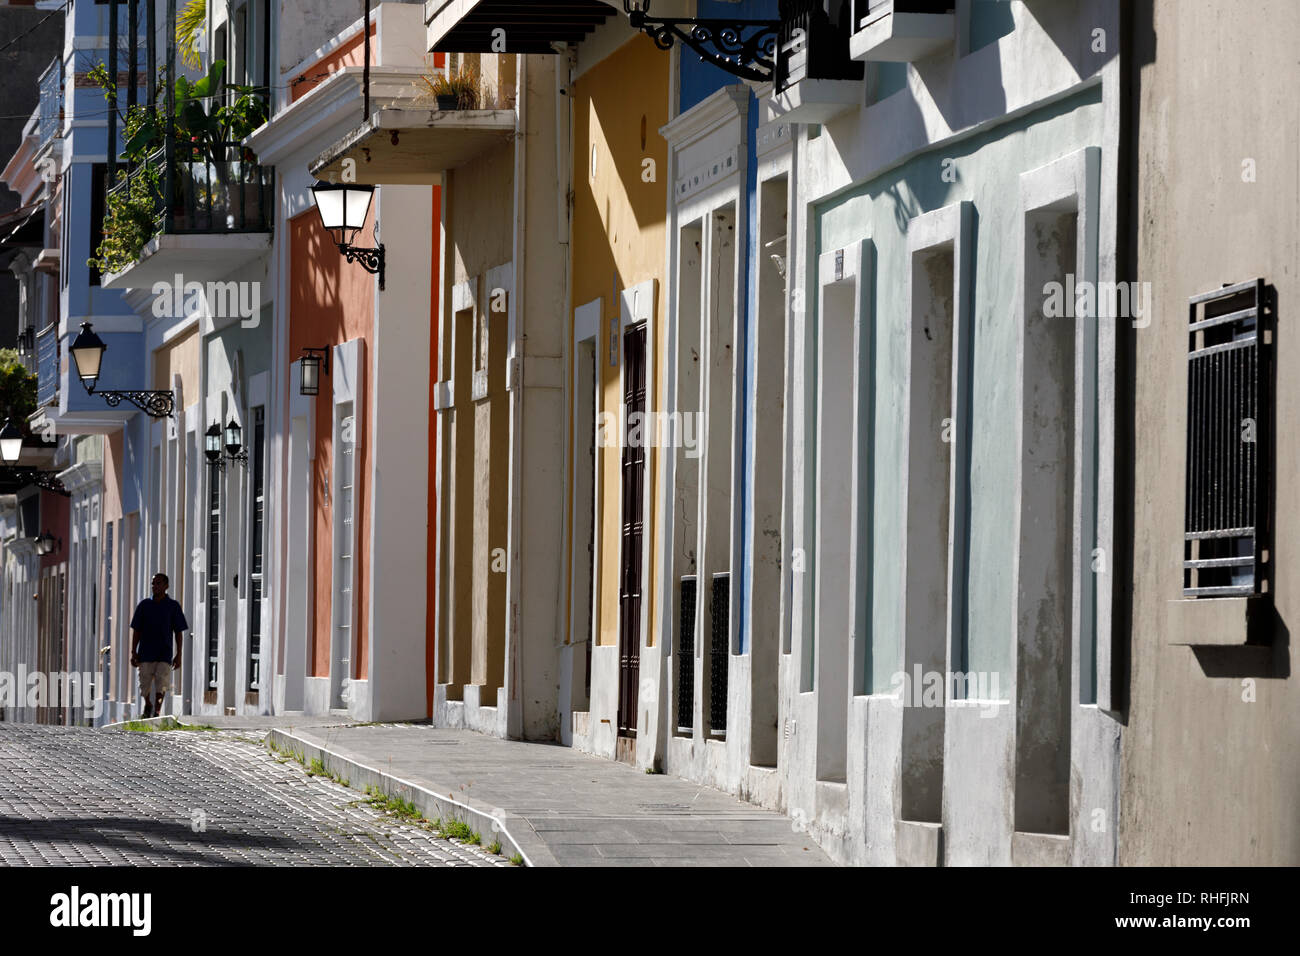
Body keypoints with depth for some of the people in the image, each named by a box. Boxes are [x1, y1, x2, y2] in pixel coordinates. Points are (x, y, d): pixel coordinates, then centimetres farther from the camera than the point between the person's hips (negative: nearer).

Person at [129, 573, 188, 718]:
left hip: (164, 654, -2)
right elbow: (136, 631, 7)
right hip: (146, 652, 2)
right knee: (145, 685, 6)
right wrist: (134, 653, 0)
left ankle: (157, 712, -12)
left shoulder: (173, 607, 2)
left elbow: (178, 632, 4)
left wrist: (178, 655, 0)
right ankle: (148, 705, 32)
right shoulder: (144, 605, 5)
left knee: (161, 686, -13)